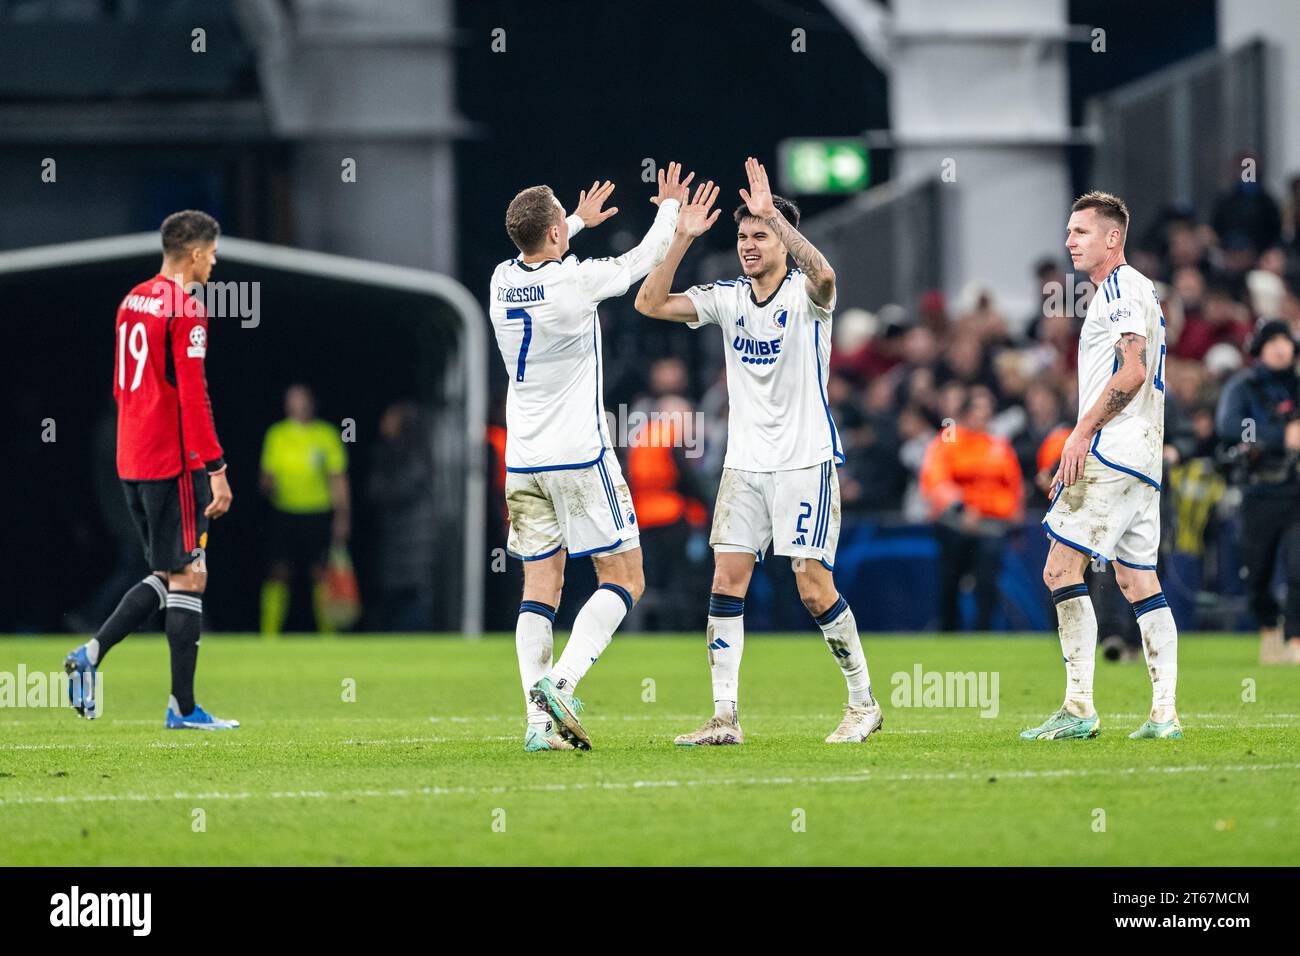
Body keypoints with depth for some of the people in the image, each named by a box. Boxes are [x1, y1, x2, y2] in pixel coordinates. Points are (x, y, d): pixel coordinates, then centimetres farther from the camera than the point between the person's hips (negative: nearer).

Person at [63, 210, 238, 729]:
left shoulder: (133, 302, 13)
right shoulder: (185, 309, -13)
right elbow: (193, 397, -18)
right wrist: (216, 469, -17)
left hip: (132, 461, 8)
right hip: (174, 464, -8)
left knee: (169, 575, 16)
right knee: (188, 576, -3)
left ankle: (91, 652, 2)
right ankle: (183, 707, -2)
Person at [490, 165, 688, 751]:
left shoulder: (502, 282, 3)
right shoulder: (576, 281, -13)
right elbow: (643, 261, 4)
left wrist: (581, 220, 45)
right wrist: (669, 208, 23)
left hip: (522, 461, 6)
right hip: (581, 457, -6)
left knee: (540, 588, 4)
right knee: (624, 580, 2)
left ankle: (539, 721, -6)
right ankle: (561, 682, -17)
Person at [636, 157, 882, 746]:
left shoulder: (805, 294, -8)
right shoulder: (728, 298, 7)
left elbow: (823, 274, -33)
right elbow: (650, 303, 0)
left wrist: (772, 214, -39)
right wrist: (683, 237, -10)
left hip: (805, 460, -5)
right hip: (744, 463, 5)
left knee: (815, 588, -7)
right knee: (727, 582, -4)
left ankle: (863, 703, 9)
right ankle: (724, 717, -2)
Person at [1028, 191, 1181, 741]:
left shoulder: (1122, 288, -8)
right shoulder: (1136, 291, 23)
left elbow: (1132, 372, -19)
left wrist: (1082, 433, -17)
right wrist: (1078, 456, 24)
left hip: (1112, 450, -10)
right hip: (1143, 458, 10)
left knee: (1061, 570, -12)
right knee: (1138, 581, 8)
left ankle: (1079, 708, -16)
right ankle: (1164, 713, 3)